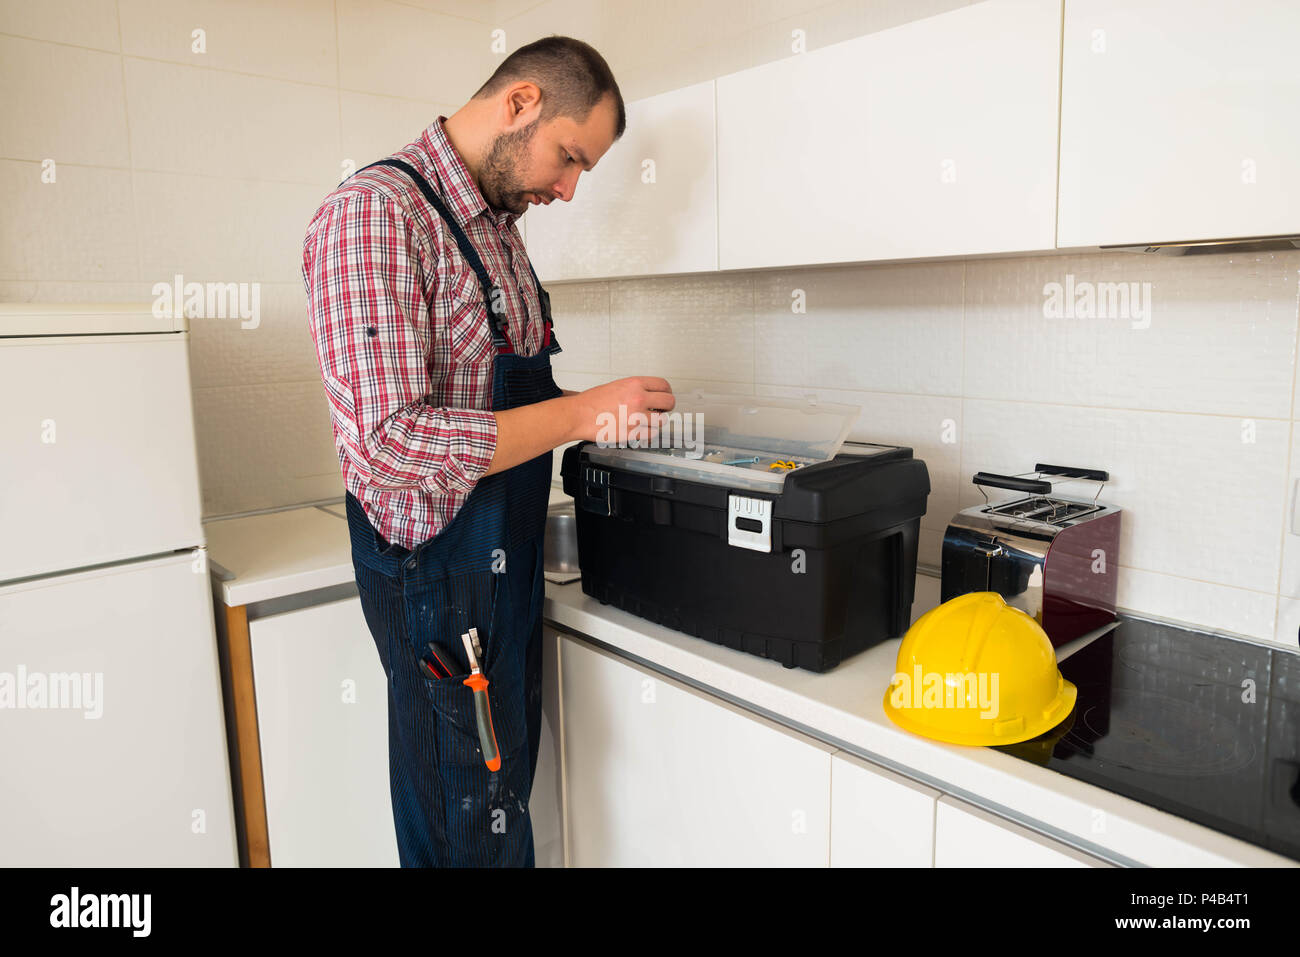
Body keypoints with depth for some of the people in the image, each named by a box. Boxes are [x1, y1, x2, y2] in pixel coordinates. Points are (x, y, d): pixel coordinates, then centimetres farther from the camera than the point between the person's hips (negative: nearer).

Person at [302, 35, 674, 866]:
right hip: (437, 572, -8)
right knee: (470, 830, 9)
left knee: (506, 795, 21)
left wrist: (615, 415, 4)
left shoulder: (500, 226, 10)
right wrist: (583, 413, -22)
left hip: (508, 557, 9)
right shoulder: (376, 210, -19)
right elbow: (395, 442, -28)